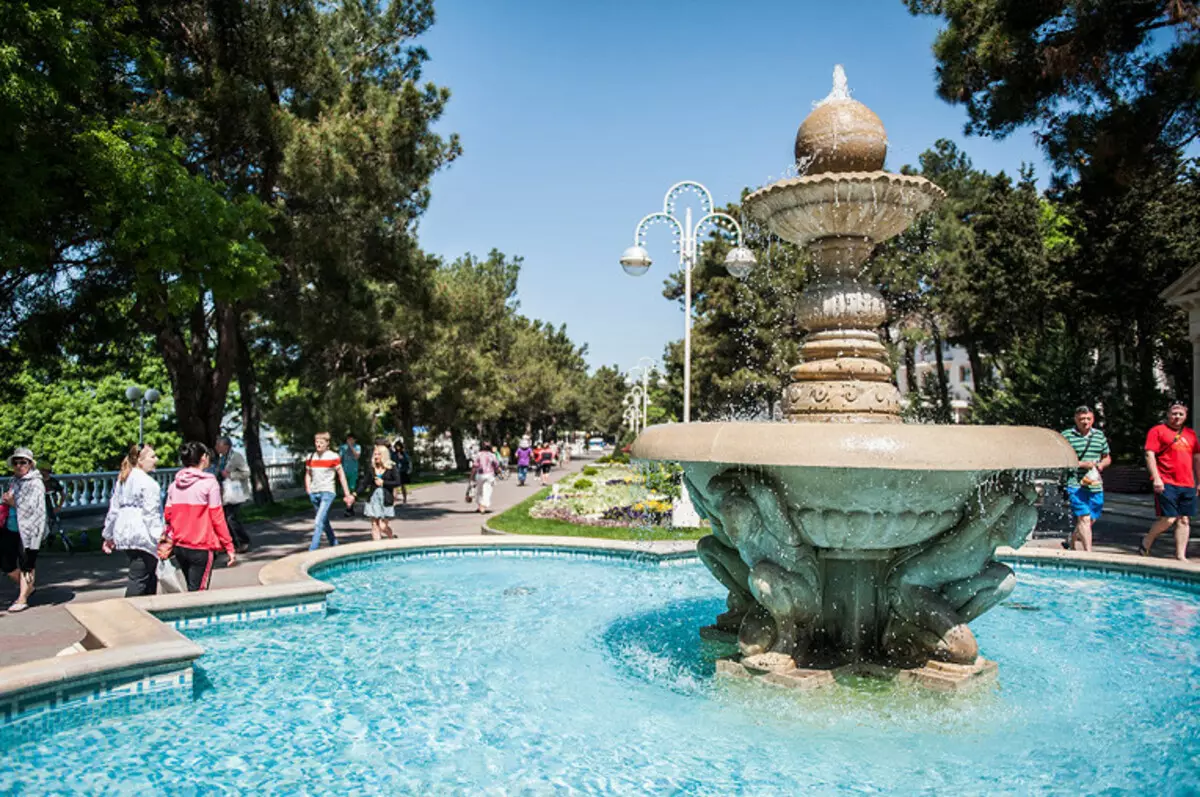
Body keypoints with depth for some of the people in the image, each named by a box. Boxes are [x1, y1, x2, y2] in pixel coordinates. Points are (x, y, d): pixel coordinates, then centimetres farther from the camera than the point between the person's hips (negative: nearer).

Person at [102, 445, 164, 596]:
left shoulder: (122, 480, 15)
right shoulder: (147, 482, -13)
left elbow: (113, 509, 20)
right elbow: (151, 513, -18)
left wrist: (108, 535, 27)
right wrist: (159, 537, -19)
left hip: (124, 534, 9)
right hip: (142, 536, -9)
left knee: (150, 577, 17)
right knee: (138, 580, -5)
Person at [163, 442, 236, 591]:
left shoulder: (174, 485, 5)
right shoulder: (209, 483, -10)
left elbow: (167, 516, 8)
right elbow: (217, 518, -11)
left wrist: (169, 541, 21)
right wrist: (229, 547, -7)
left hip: (179, 546, 6)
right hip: (201, 548, -6)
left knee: (192, 588, 19)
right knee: (198, 591, -4)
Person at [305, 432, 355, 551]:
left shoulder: (333, 457, -5)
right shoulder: (310, 457, 8)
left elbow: (341, 475, -1)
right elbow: (308, 475, 18)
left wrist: (347, 494, -1)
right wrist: (308, 490, 5)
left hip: (327, 492, -5)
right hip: (314, 493, 5)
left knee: (318, 522, -16)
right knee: (324, 521, 15)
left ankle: (313, 550, -17)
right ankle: (334, 543, 31)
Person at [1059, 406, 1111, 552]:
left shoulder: (1100, 435, 13)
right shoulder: (1066, 436, -4)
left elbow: (1107, 458, 23)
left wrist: (1101, 464, -1)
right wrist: (1082, 464, -16)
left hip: (1096, 486, 6)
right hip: (1076, 485, -6)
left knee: (1091, 520, 13)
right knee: (1084, 518, -14)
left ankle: (1071, 543, 35)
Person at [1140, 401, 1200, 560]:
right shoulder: (1157, 431, 0)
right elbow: (1149, 454, -8)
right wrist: (1156, 478, -16)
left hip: (1187, 485, 6)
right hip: (1166, 484, -6)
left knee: (1184, 520, 4)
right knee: (1168, 519, -9)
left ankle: (1181, 556, 10)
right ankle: (1146, 542, 14)